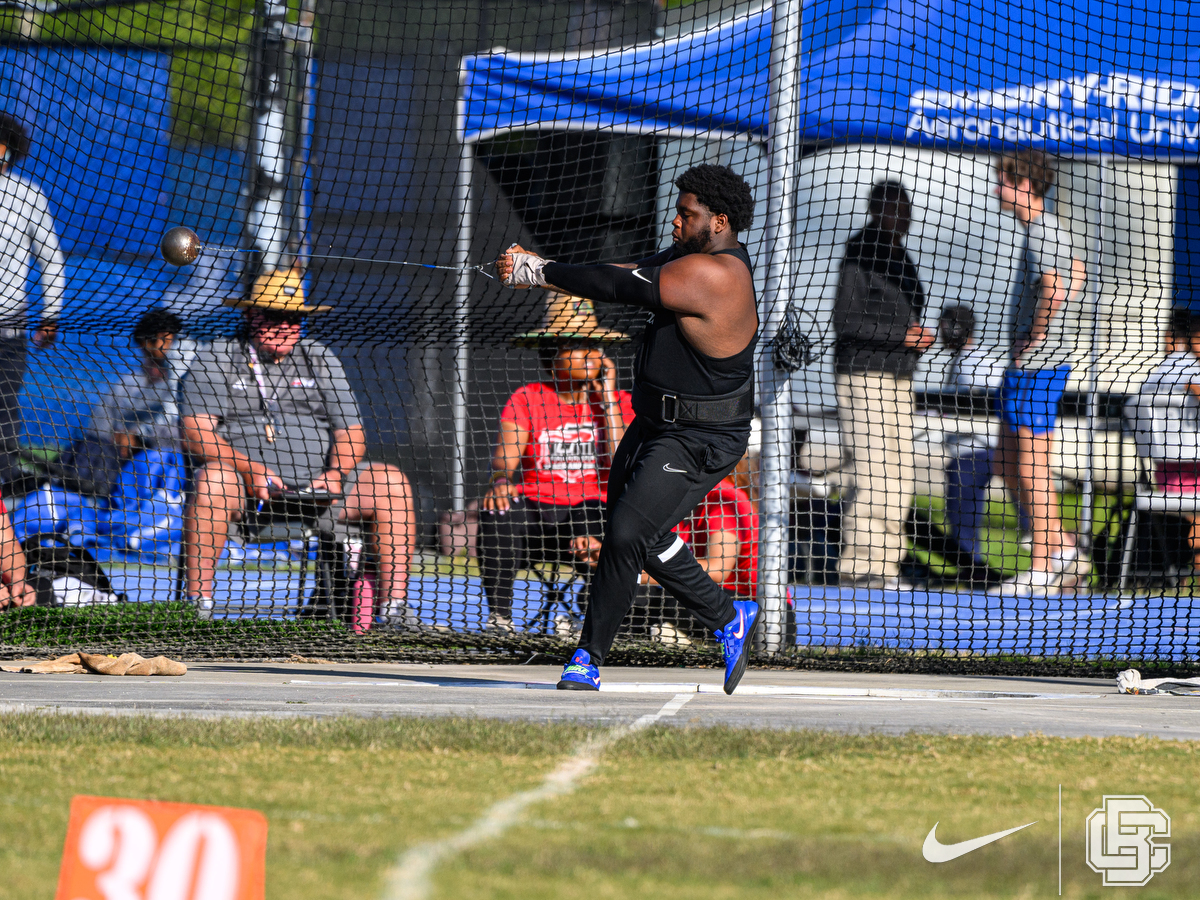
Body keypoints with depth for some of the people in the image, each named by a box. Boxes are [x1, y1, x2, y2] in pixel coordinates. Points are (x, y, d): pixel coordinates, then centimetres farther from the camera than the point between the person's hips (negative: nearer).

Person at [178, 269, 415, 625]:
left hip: (318, 488, 4)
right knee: (214, 478, -37)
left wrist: (335, 473, -10)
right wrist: (249, 468, -23)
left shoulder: (321, 359, 18)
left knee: (391, 481, -16)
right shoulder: (215, 360, 6)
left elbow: (351, 432, 12)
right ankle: (198, 604, -37)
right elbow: (196, 433, -7)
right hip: (247, 492, -4)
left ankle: (394, 604, -19)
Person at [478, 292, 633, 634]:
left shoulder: (619, 403, 7)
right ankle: (499, 617, -24)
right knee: (498, 507, -33)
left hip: (589, 508, 0)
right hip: (537, 509, 0)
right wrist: (500, 481, -33)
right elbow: (504, 458, -8)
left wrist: (607, 399, -7)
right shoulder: (526, 400, 5)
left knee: (601, 516, -36)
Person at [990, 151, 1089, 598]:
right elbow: (1077, 276, 32)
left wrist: (1035, 339, -19)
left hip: (1037, 362, -10)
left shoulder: (1040, 233, -15)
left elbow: (1054, 291, -29)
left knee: (1032, 468, -6)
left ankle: (1042, 570, -4)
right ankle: (1063, 549, 14)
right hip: (1028, 364, 10)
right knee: (1008, 465, 14)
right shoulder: (1049, 229, 16)